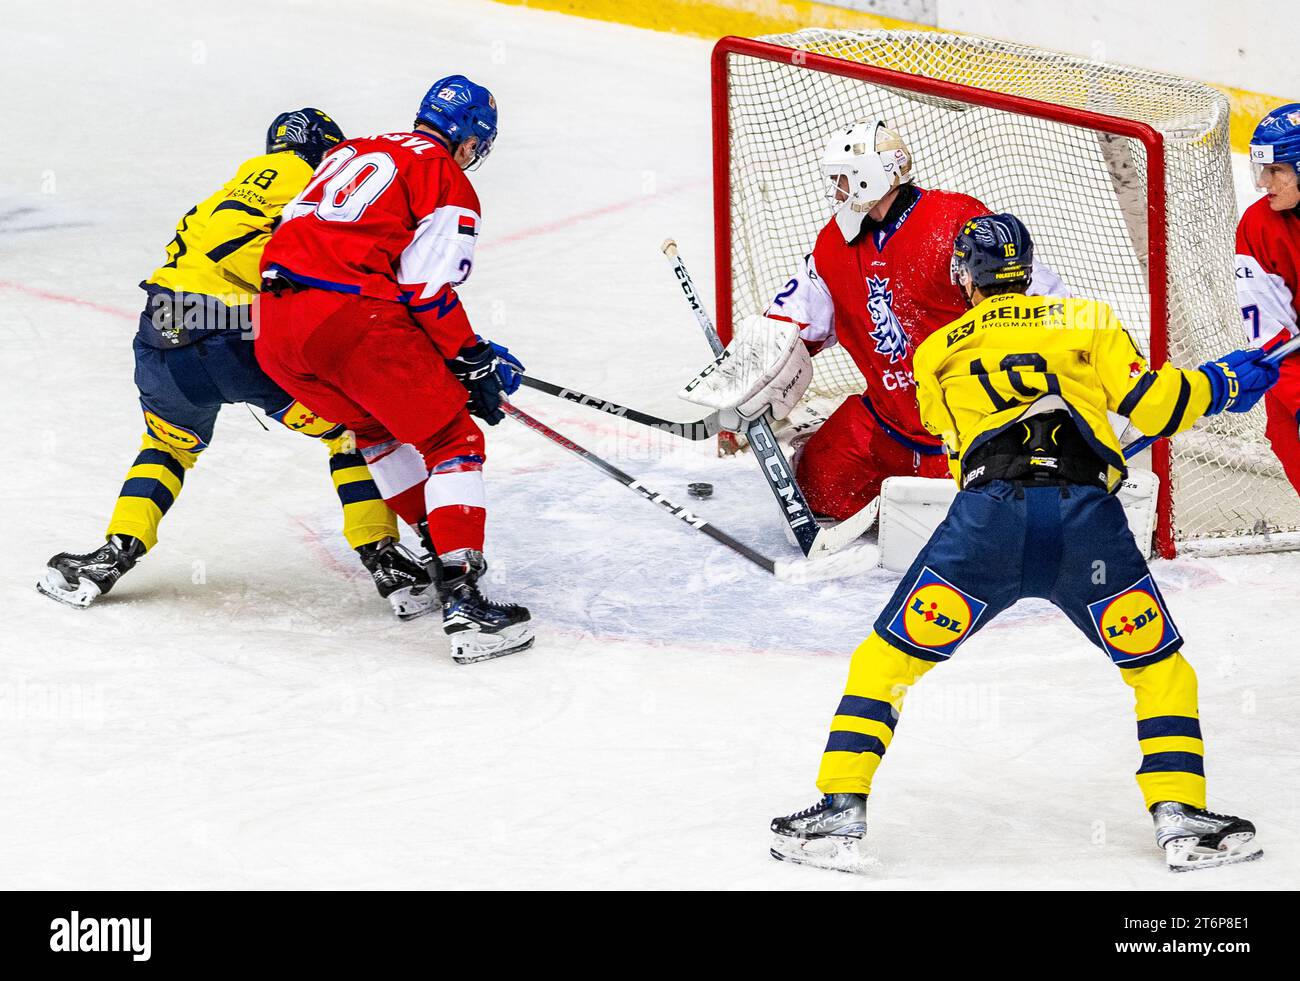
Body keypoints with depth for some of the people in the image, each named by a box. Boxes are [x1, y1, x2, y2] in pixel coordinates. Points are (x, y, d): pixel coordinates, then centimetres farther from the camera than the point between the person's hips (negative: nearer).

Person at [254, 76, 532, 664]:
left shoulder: (354, 153, 27)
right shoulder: (447, 180, 4)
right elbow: (428, 288, -7)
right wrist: (475, 362, 3)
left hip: (275, 326, 8)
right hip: (353, 320, -8)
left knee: (378, 425, 30)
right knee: (452, 440, 1)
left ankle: (441, 547, 32)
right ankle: (461, 601, -12)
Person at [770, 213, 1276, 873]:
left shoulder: (936, 353, 23)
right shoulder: (1085, 321, 19)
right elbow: (1152, 405, 12)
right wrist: (1225, 383, 29)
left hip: (986, 518, 0)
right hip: (1088, 519, 0)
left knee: (887, 661, 12)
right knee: (1160, 669, 18)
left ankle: (842, 812, 4)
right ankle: (1180, 819, 7)